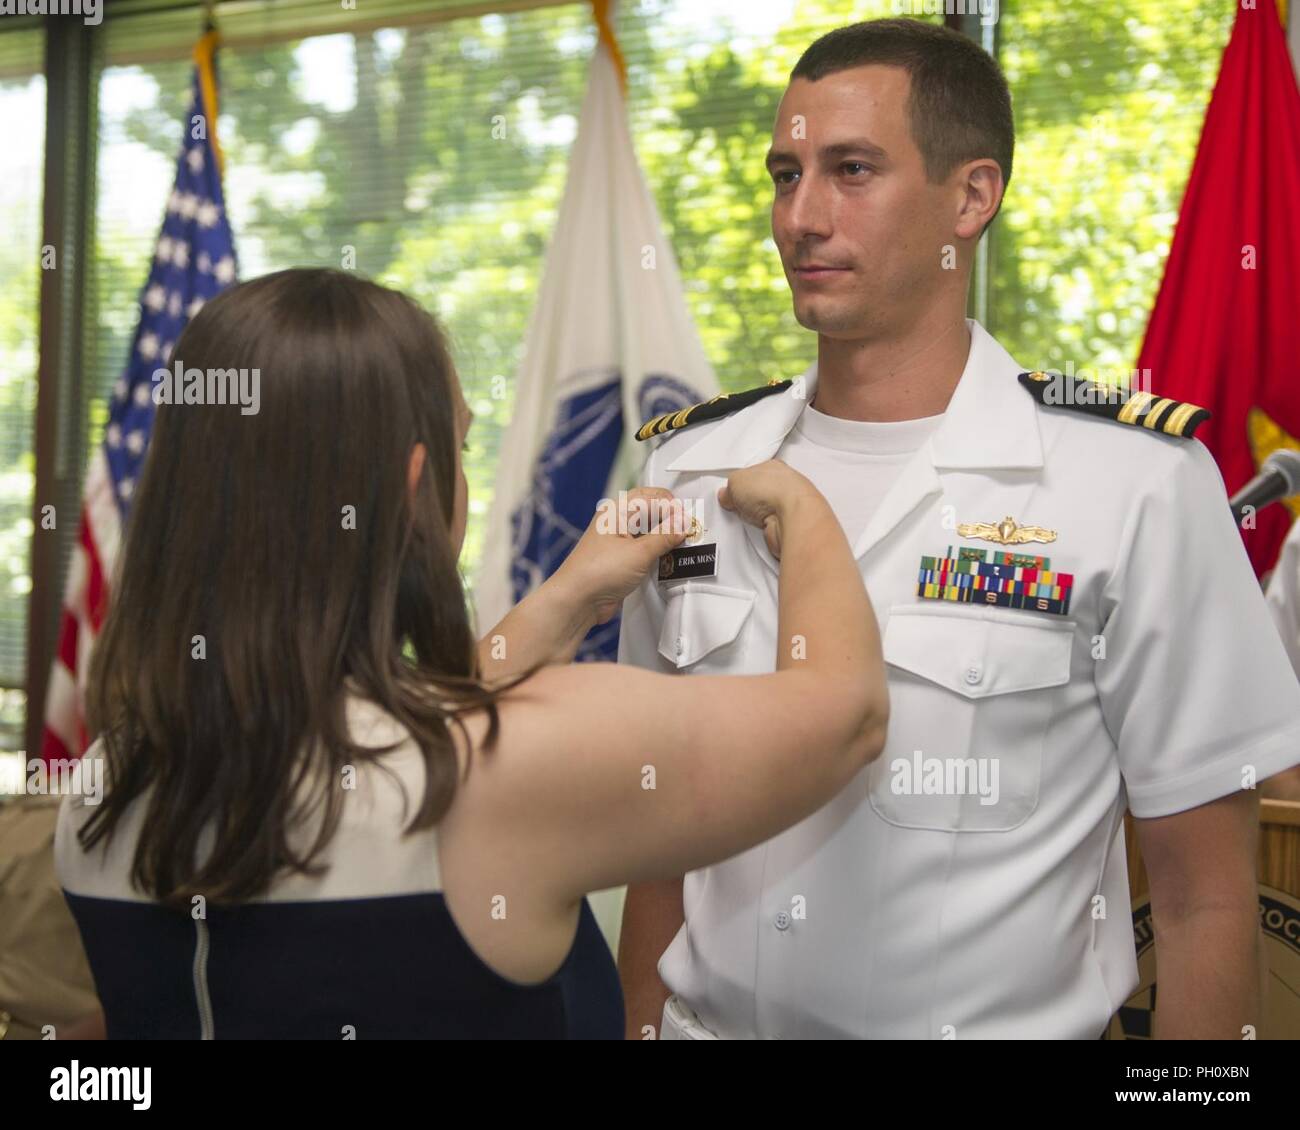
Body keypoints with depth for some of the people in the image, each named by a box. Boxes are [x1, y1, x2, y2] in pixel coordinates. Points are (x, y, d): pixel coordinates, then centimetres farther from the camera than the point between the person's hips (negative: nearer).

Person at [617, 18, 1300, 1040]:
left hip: (1004, 1021, -3)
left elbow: (1204, 899, -10)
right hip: (709, 1019, 4)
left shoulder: (1135, 483, -13)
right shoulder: (689, 471, 1)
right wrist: (642, 1024, 4)